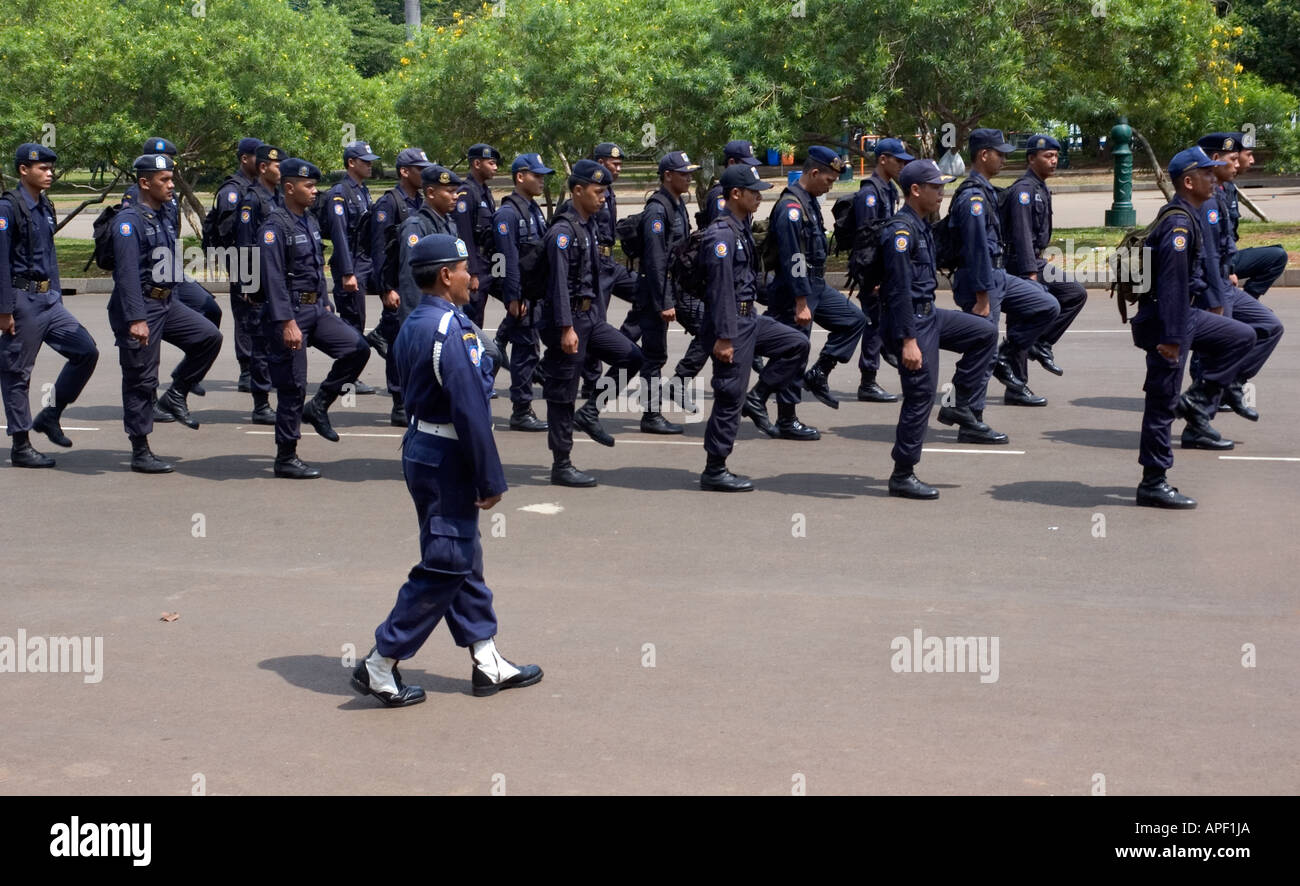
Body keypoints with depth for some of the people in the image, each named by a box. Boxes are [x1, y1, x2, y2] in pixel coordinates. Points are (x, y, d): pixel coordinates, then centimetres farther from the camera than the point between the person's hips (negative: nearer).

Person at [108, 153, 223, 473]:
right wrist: (135, 319, -28)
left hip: (166, 303, 8)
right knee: (141, 380, -2)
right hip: (140, 306, -8)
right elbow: (127, 273, -22)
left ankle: (175, 397, 10)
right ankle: (140, 452, 7)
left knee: (209, 336, -5)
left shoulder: (163, 218, 13)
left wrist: (173, 306, 22)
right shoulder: (129, 221, -15)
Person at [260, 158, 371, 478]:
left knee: (357, 348, -2)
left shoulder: (311, 221, 12)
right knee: (292, 386, -2)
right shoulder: (275, 226, -15)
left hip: (316, 309, 8)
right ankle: (286, 458, 8)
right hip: (290, 312, -8)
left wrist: (325, 304, 18)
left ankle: (318, 407, 12)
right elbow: (274, 279, -20)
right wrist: (287, 323, -24)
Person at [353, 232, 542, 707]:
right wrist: (490, 479, -18)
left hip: (422, 449, 10)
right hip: (447, 460, -10)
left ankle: (488, 663, 24)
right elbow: (470, 409, -22)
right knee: (445, 566, -3)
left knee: (464, 559, 15)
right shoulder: (449, 329, -20)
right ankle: (380, 667, 2)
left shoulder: (412, 326, 10)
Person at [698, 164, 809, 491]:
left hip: (750, 318, 9)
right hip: (732, 322, -9)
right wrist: (723, 338, -24)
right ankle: (714, 470, 5)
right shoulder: (721, 235, -19)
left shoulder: (741, 228, 11)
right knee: (729, 398, -3)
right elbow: (720, 289, -22)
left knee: (797, 344, 10)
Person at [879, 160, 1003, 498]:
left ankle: (959, 407, 12)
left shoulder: (921, 226, 13)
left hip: (928, 314, 10)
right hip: (909, 320, -10)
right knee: (920, 395, -5)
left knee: (985, 333, 11)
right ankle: (902, 476, 4)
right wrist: (908, 341, -26)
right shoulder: (901, 229, -18)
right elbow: (899, 289, -24)